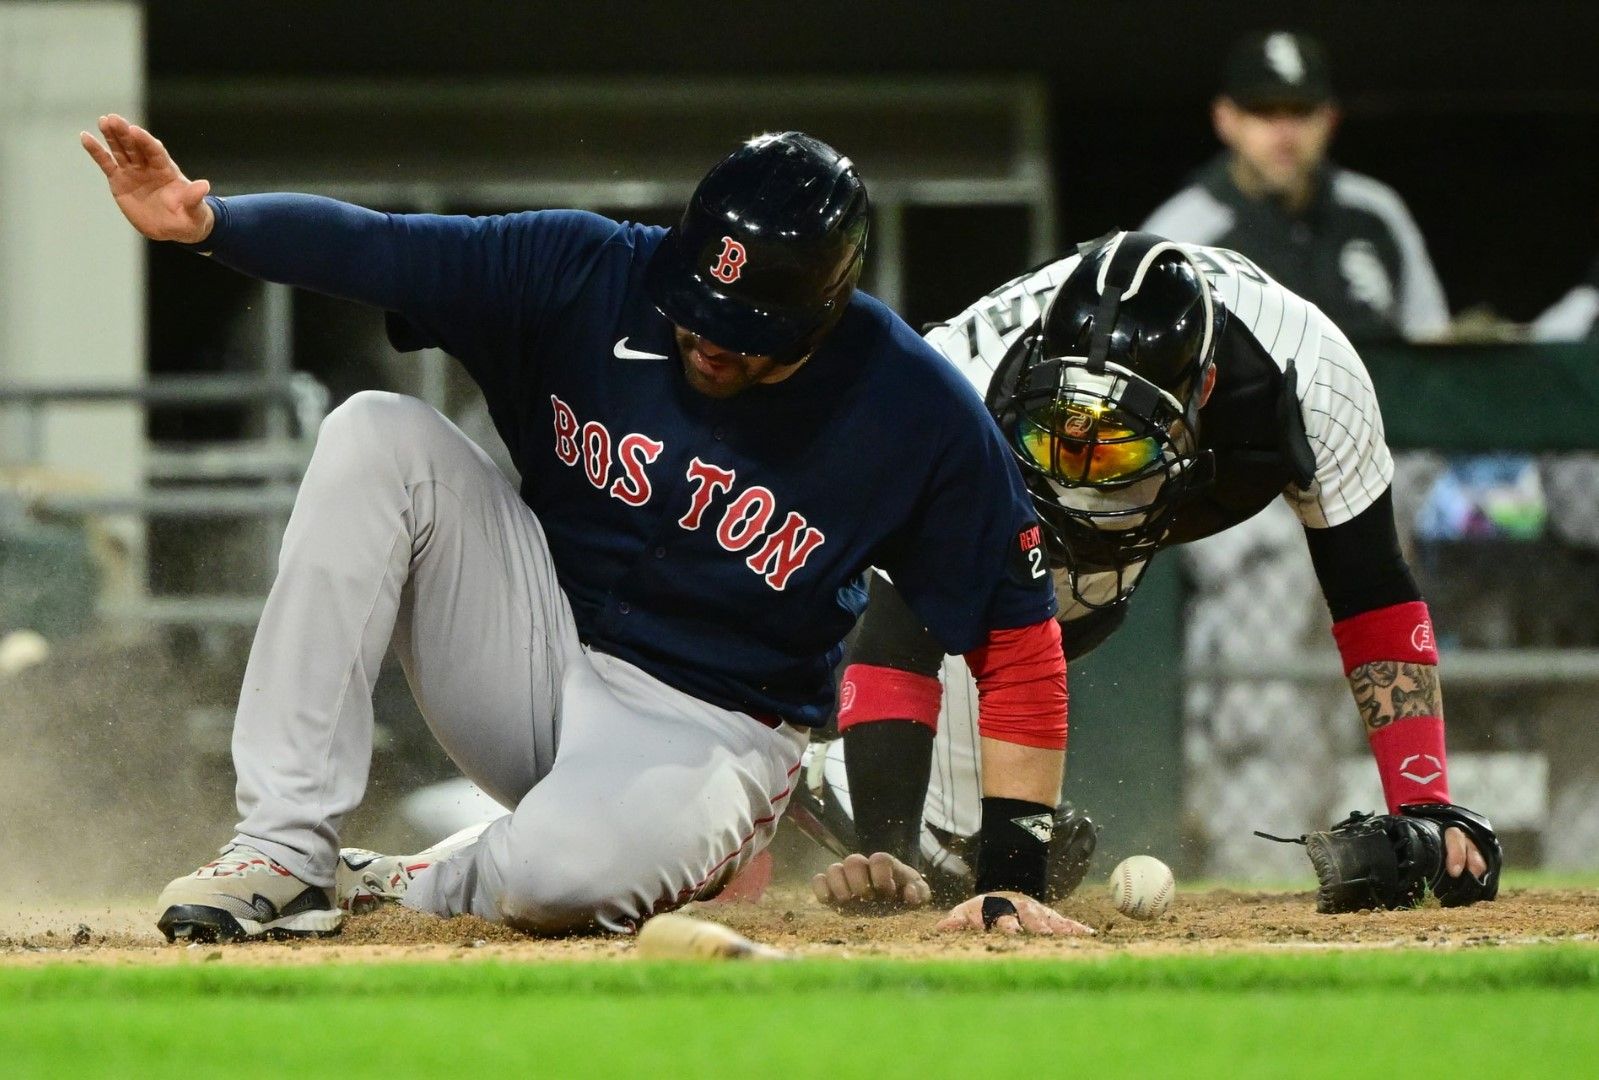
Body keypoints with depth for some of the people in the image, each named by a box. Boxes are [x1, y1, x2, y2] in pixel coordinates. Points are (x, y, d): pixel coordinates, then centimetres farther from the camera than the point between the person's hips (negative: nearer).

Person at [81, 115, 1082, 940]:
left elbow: (1020, 639, -11)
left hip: (712, 732, -4)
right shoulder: (587, 274, -11)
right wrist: (207, 221, -35)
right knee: (380, 435, -21)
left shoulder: (917, 413, -17)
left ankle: (421, 885, 1)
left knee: (557, 876, -39)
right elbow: (368, 247, -14)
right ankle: (285, 850, -21)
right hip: (537, 645, 4)